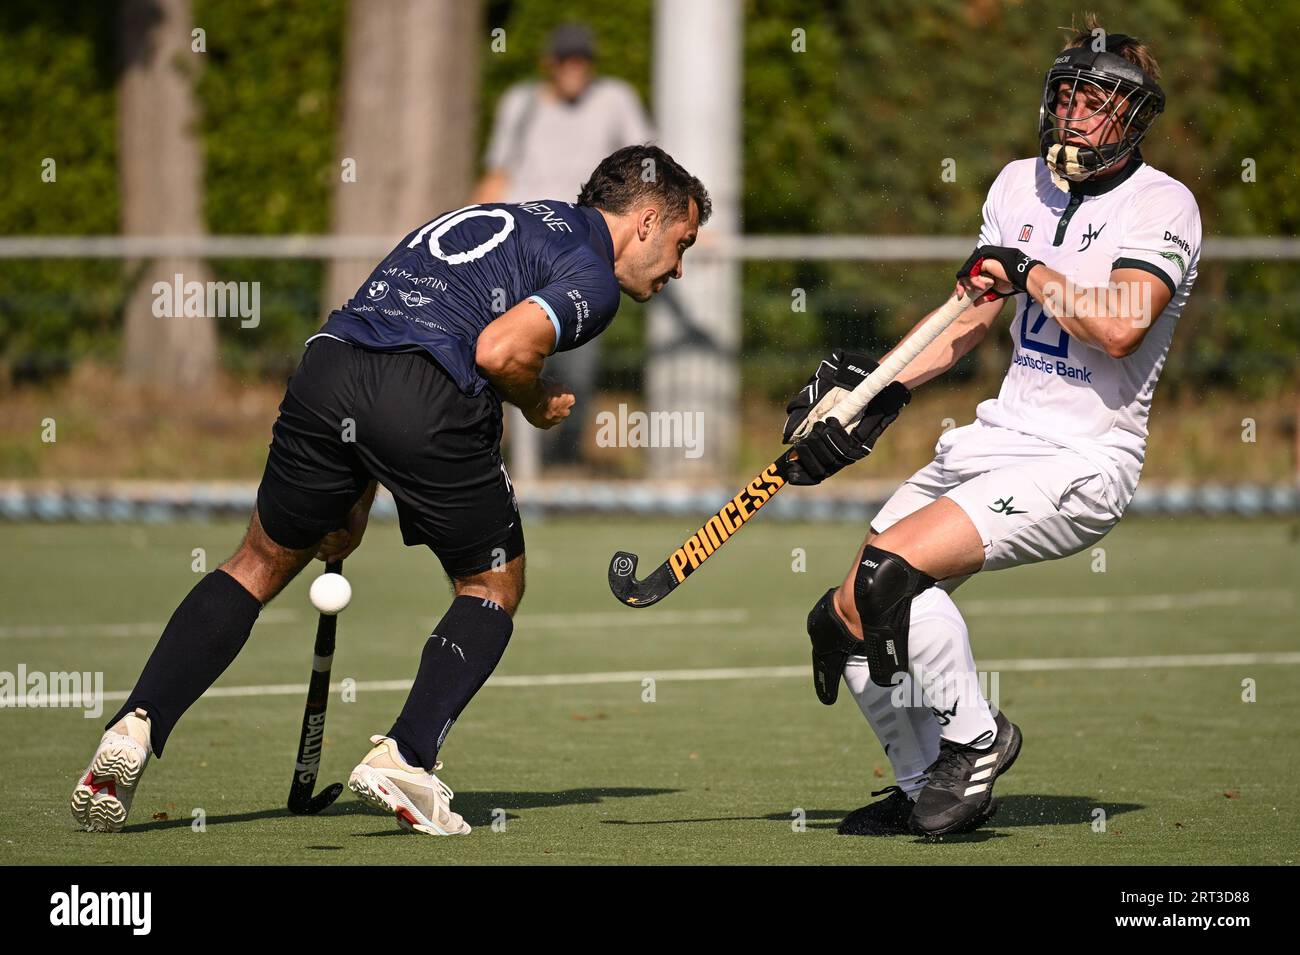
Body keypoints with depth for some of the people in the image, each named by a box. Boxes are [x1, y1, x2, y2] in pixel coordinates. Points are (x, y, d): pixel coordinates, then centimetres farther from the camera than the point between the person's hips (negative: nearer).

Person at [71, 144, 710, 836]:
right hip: (429, 402, -6)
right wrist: (540, 406, 13)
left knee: (262, 563, 22)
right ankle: (403, 757, 1)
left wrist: (355, 503, 32)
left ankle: (135, 727, 8)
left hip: (326, 366, 6)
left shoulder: (484, 220, 34)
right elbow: (499, 351, -10)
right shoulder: (593, 274, 9)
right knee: (494, 585, 17)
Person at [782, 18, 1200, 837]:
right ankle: (928, 789, 16)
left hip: (1082, 462, -8)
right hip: (993, 439, 8)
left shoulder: (1162, 205, -9)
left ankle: (975, 740, -8)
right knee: (848, 616, -1)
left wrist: (1027, 274, -13)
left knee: (890, 568, -27)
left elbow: (1120, 326, -26)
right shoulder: (1021, 184, 13)